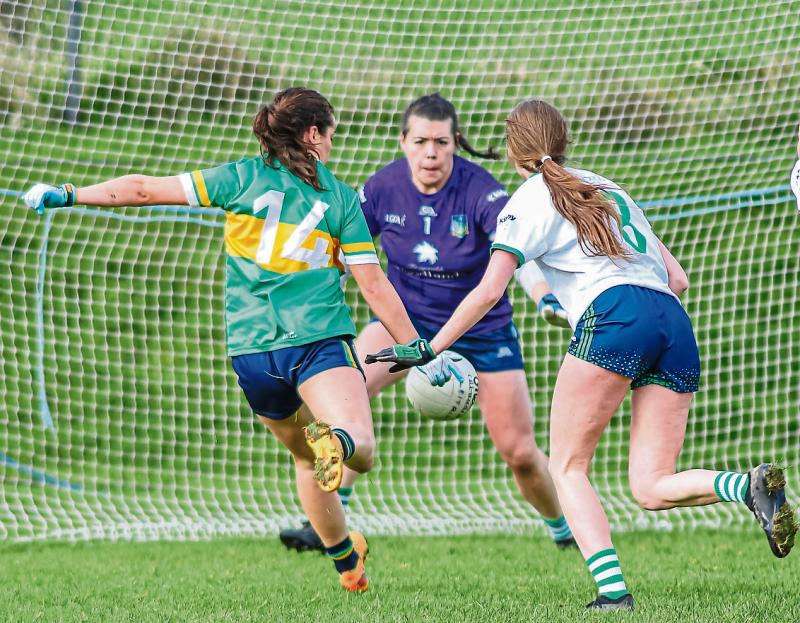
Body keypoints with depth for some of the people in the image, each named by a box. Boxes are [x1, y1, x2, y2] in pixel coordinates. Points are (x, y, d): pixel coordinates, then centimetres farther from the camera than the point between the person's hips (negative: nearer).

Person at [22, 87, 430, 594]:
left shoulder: (243, 178, 8)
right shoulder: (342, 198, 7)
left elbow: (147, 189, 5)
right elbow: (374, 286, 4)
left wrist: (68, 194, 11)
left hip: (252, 351, 3)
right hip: (320, 342, -3)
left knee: (307, 459, 22)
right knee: (361, 449, -19)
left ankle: (346, 562, 25)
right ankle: (336, 439, -54)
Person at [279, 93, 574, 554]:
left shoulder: (479, 189, -24)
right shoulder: (384, 188, -13)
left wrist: (547, 297, -57)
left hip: (482, 327, -2)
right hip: (407, 314, 2)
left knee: (520, 452, 0)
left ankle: (565, 530, 31)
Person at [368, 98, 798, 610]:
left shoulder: (529, 202, 12)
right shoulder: (610, 189, 31)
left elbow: (490, 290, 2)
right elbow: (677, 278, 27)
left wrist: (427, 348, 7)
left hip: (613, 319, -6)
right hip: (676, 324, 6)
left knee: (567, 467, 4)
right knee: (651, 487, 3)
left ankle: (613, 588, -15)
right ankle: (751, 485, -25)